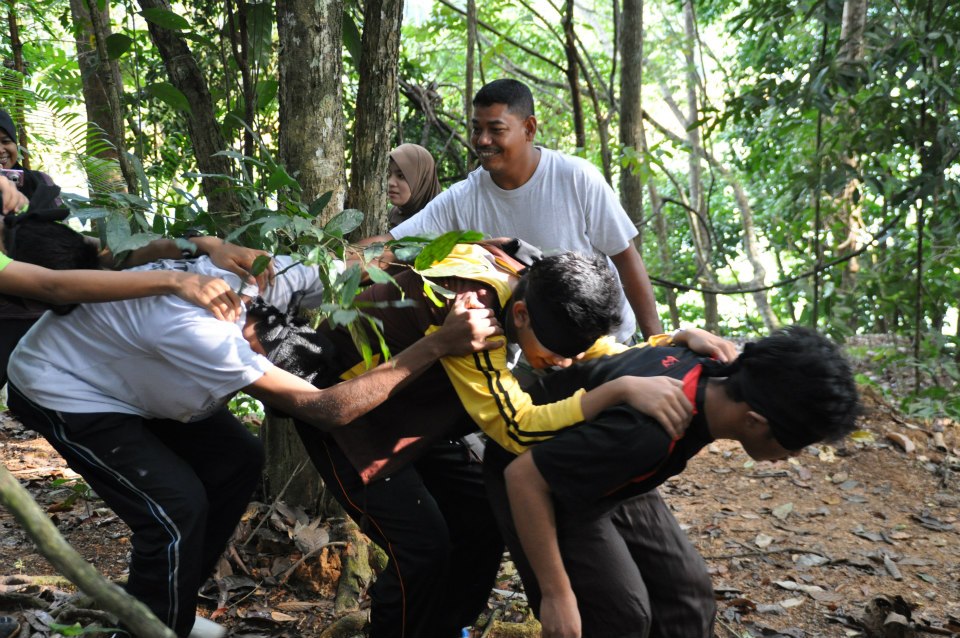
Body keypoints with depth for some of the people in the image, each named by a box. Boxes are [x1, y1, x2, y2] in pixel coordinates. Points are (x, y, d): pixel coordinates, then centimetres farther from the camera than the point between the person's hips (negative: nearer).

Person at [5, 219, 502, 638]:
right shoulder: (200, 332, -43)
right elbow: (324, 409, -42)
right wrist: (437, 346, -45)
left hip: (119, 370, 8)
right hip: (59, 390, -8)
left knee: (236, 460, 4)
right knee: (177, 507, -18)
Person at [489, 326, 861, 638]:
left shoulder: (718, 374, -18)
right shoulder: (646, 431, -43)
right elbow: (523, 475, -36)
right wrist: (556, 594, -28)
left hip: (602, 474, 8)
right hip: (541, 483, -8)